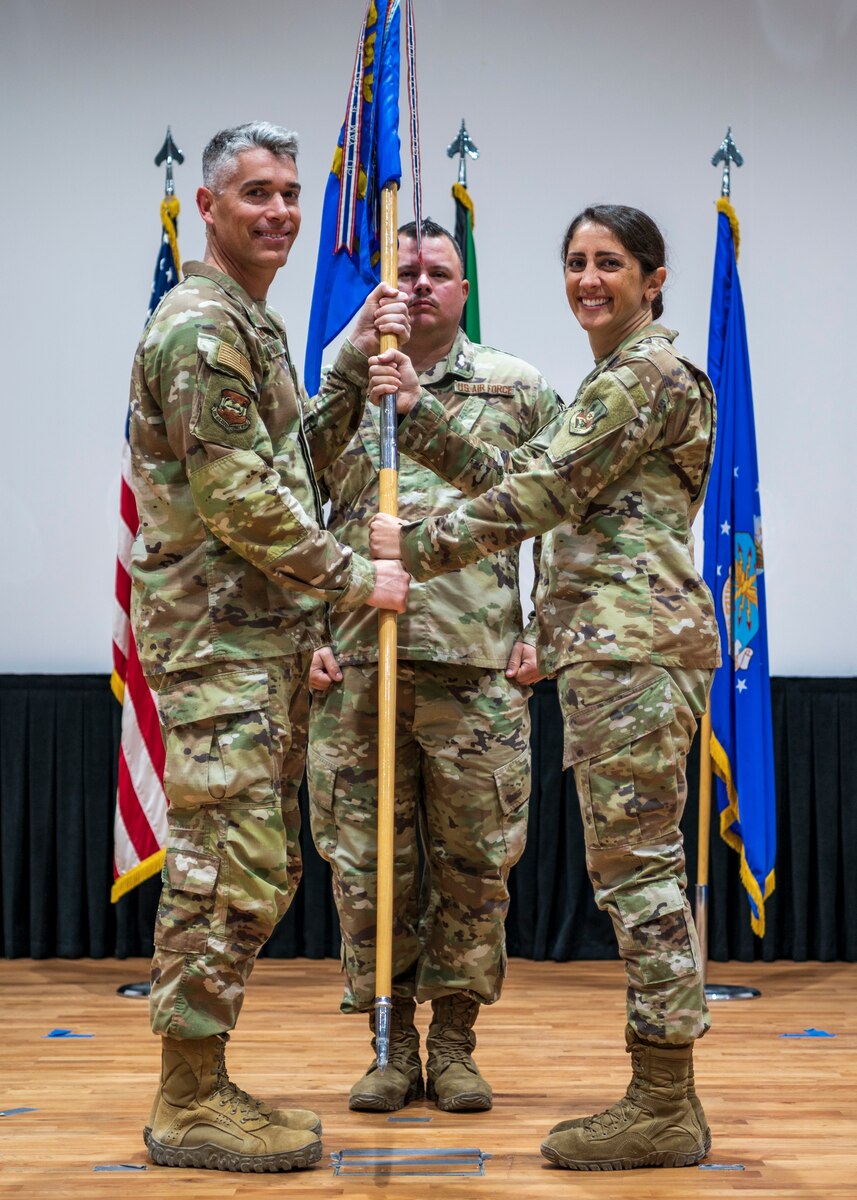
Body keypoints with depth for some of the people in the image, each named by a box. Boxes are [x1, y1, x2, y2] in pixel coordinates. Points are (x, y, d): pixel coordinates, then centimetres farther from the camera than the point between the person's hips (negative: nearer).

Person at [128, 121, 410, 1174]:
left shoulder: (256, 325, 21)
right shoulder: (201, 326, -12)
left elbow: (300, 457, 19)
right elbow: (243, 498, -18)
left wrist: (356, 361, 11)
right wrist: (355, 579, -11)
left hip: (266, 635, 10)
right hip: (217, 639, -10)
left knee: (249, 868, 12)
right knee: (233, 869, -8)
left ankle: (201, 1088, 20)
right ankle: (188, 1105, 1)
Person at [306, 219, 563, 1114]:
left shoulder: (519, 391, 10)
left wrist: (540, 631, 0)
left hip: (481, 668, -1)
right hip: (357, 665, 1)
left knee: (474, 862, 4)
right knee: (366, 862, 4)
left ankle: (454, 1041, 18)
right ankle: (391, 1041, 18)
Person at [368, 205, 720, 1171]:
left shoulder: (646, 374, -7)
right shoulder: (612, 379, 25)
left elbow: (539, 494, -13)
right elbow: (514, 475, 17)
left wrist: (414, 550, -7)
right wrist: (417, 416, 8)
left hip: (635, 643, -10)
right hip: (611, 647, 10)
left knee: (635, 864, -8)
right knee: (639, 867, 10)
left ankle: (661, 1109, -2)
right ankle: (665, 1100, 16)